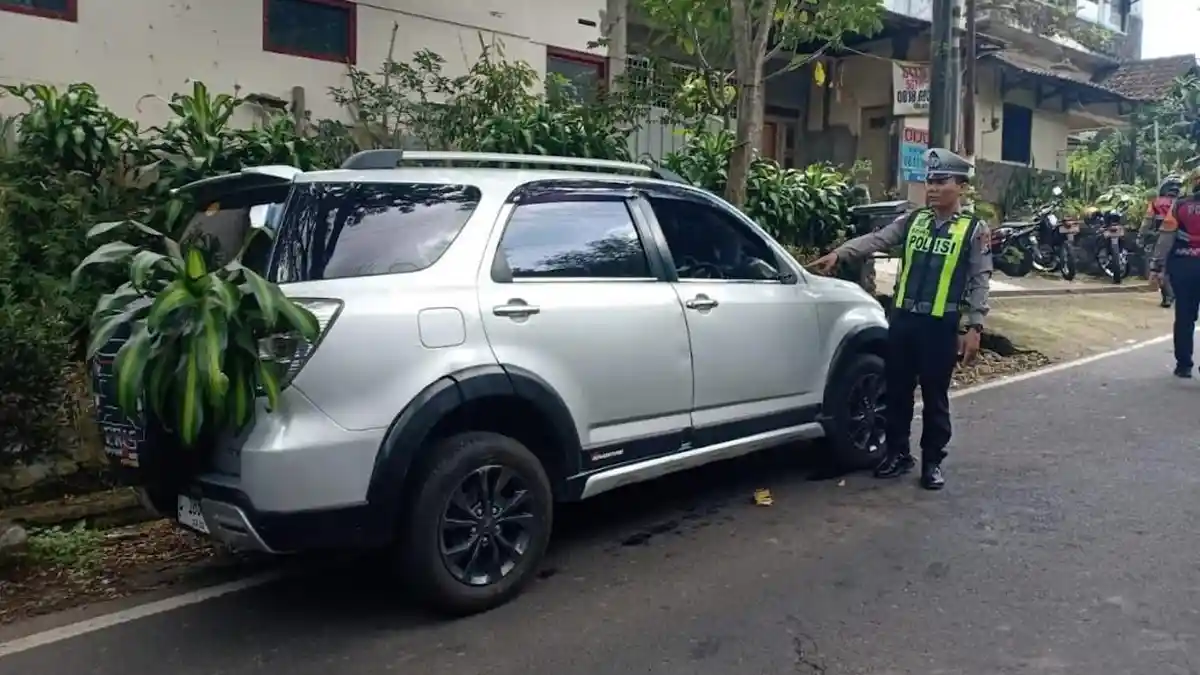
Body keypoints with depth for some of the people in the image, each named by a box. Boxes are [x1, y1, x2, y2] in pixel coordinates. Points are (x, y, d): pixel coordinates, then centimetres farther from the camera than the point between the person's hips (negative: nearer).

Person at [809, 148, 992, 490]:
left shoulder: (975, 230, -1)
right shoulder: (913, 221, 9)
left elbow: (980, 281, -3)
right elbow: (875, 240, -4)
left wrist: (974, 327, -10)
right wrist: (838, 254, -19)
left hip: (941, 325, -3)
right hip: (902, 318, 4)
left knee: (935, 397, 6)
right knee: (897, 391, 11)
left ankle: (933, 461, 20)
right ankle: (897, 453, 26)